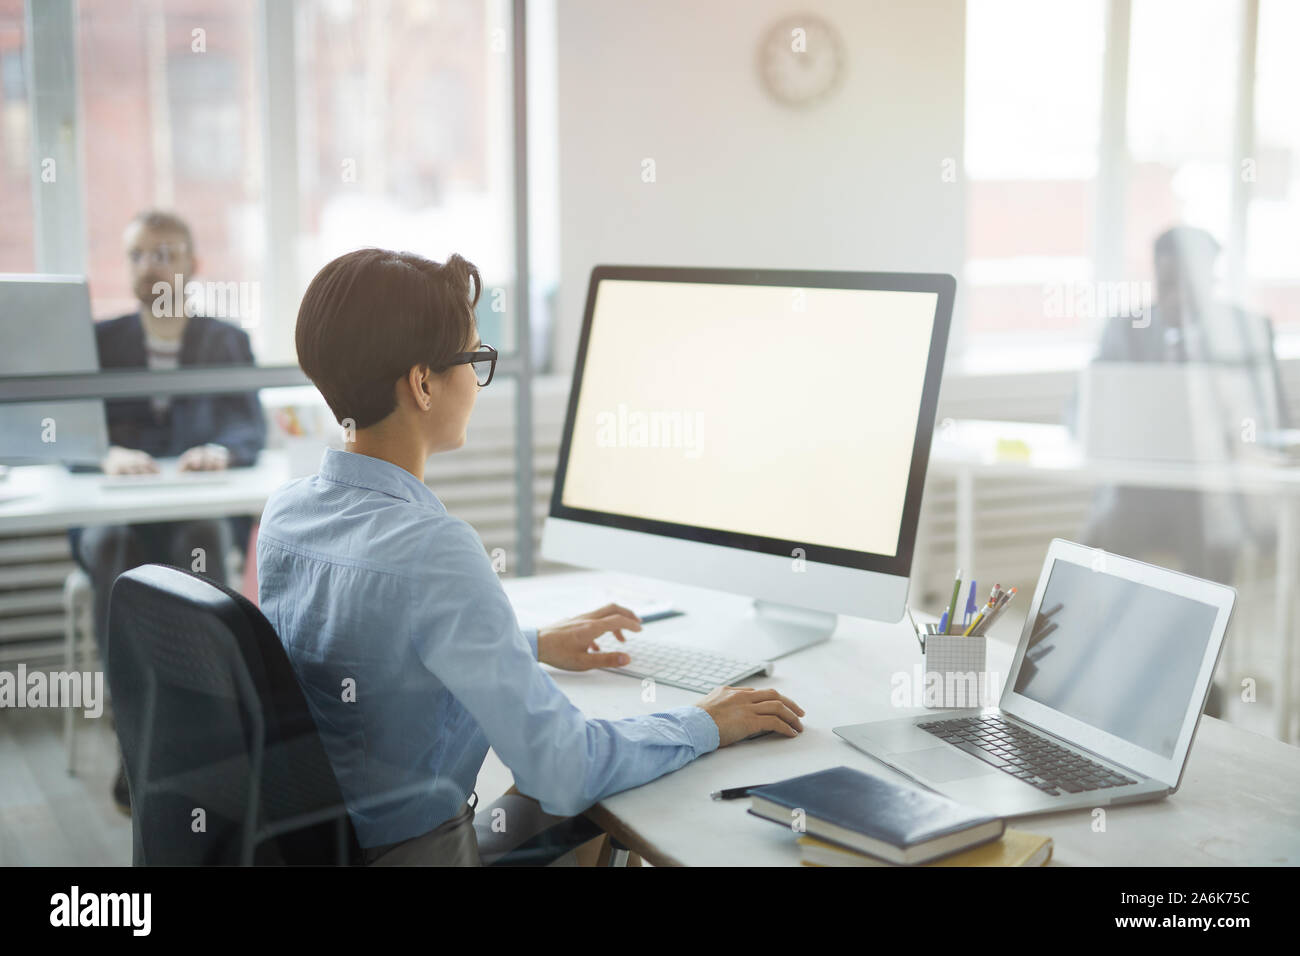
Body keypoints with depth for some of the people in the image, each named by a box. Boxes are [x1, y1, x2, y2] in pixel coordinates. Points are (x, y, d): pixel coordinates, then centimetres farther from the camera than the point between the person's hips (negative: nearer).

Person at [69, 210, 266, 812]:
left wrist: (222, 450, -26)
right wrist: (107, 453, -25)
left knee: (201, 539, -36)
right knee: (114, 548, -35)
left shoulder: (228, 341, 13)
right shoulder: (99, 340, 13)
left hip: (202, 509, 0)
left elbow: (251, 427, -1)